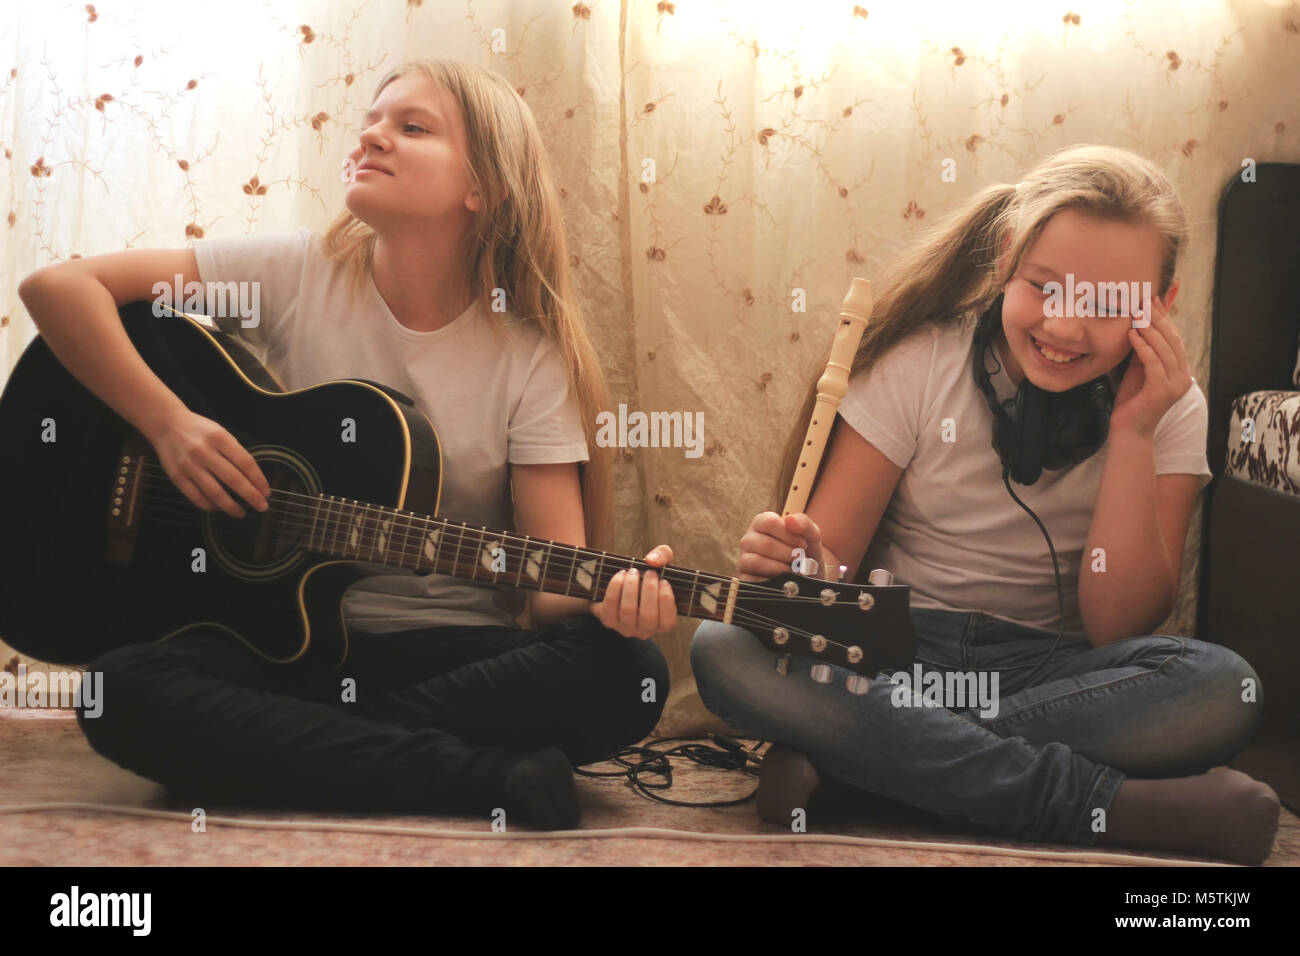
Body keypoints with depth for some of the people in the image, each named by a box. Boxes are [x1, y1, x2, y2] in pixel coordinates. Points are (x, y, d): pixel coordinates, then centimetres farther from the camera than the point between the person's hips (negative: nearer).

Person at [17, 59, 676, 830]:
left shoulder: (530, 358, -5)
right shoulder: (298, 272, -3)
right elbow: (58, 286, -6)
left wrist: (607, 598, -34)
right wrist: (168, 421, -19)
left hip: (460, 651, 0)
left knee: (627, 677, -27)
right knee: (123, 689, -28)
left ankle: (280, 740, -19)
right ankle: (489, 778, -26)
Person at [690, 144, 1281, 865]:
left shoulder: (1169, 409, -2)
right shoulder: (916, 364, -6)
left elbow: (1116, 626, -9)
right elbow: (832, 562, -6)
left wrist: (1131, 436, -16)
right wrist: (802, 561, -31)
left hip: (1049, 670, 1)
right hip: (894, 655, 0)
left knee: (1226, 687, -29)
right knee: (723, 650, -30)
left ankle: (852, 765, -26)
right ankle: (1122, 804, -29)